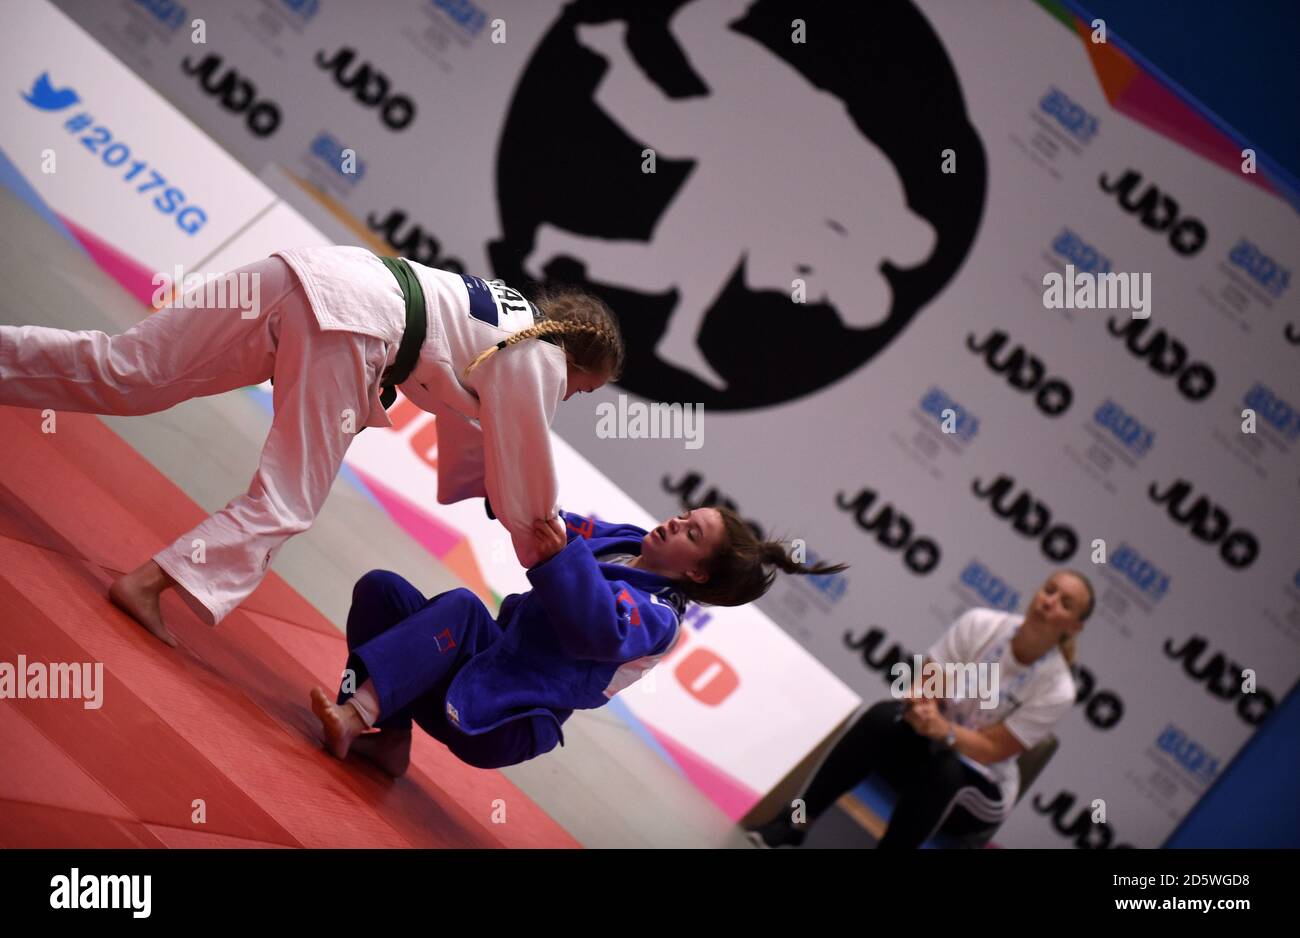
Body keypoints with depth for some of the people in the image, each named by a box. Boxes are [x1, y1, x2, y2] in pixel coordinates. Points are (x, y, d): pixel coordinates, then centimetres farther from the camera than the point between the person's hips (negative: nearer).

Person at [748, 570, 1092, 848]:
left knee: (943, 771, -38)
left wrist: (944, 730, -35)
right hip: (930, 745, 2)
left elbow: (993, 749, -16)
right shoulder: (980, 624, -10)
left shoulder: (1057, 689, -15)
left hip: (980, 790, -2)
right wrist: (920, 706, -33)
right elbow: (925, 684, -9)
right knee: (883, 715, -30)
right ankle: (798, 822, -27)